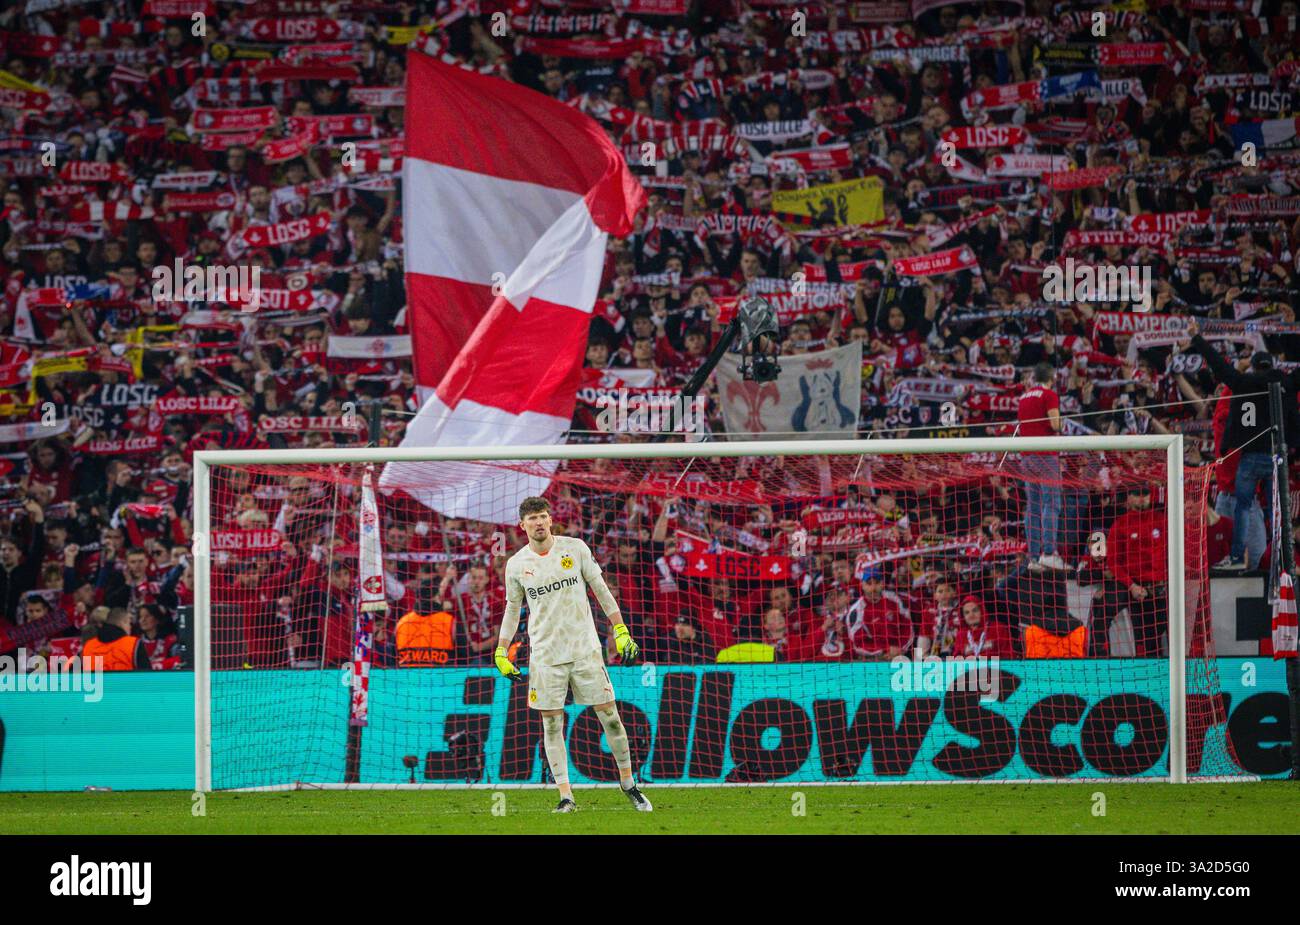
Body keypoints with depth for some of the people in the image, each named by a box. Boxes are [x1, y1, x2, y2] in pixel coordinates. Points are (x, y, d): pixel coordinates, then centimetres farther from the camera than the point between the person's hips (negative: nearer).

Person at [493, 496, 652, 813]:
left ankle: (629, 784, 16)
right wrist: (501, 652, 7)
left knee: (609, 716, 1)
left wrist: (620, 630, 2)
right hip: (545, 654, 0)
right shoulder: (516, 564, 2)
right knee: (551, 725, -3)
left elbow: (600, 588, 7)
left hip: (585, 648, 0)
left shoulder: (575, 548, 0)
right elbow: (512, 608, 14)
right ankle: (565, 796, 2)